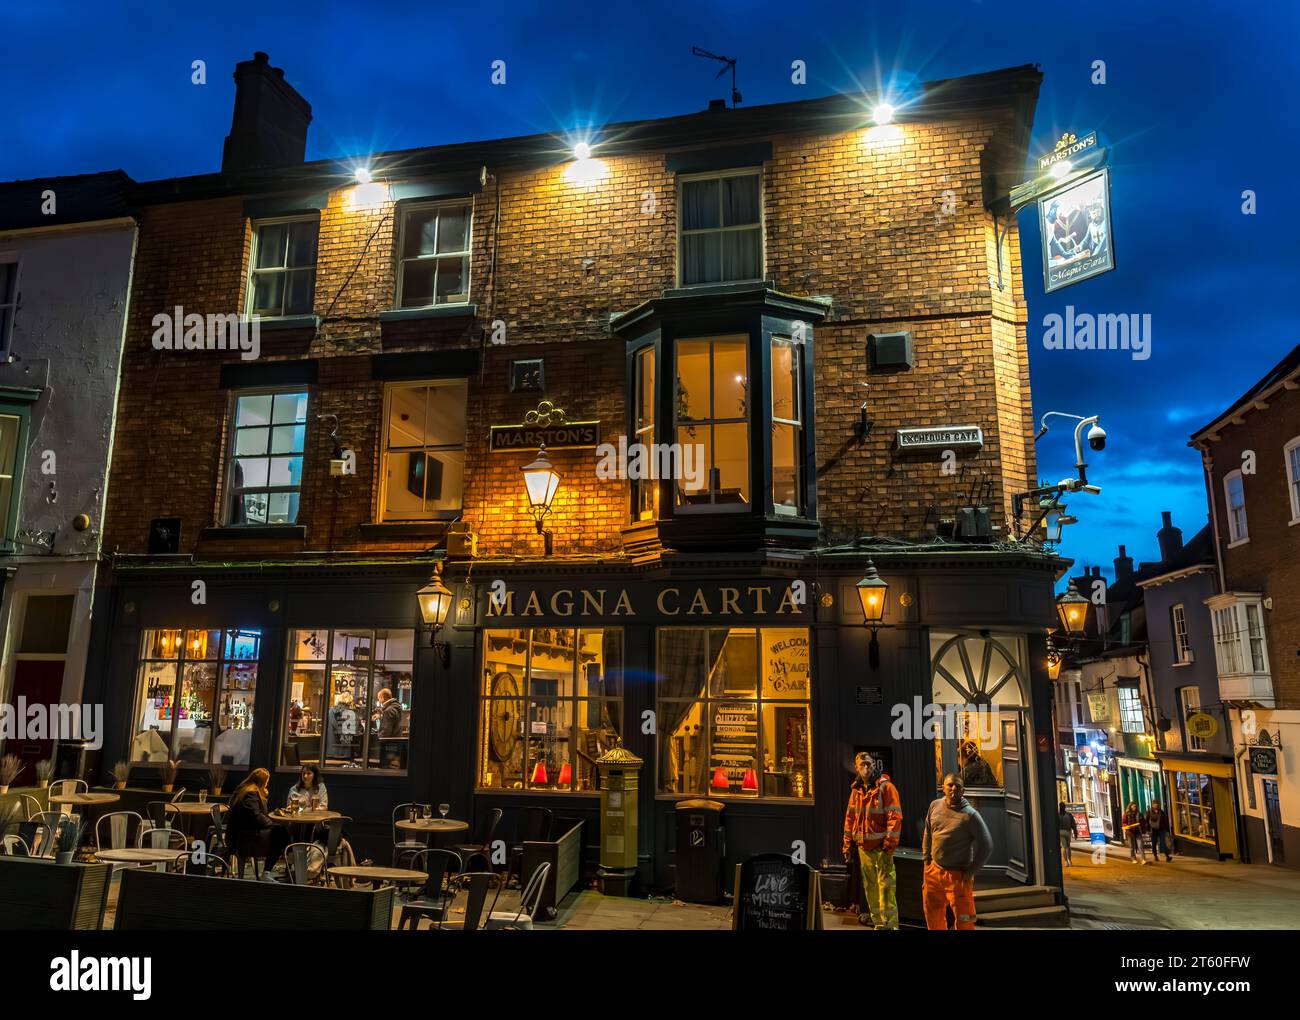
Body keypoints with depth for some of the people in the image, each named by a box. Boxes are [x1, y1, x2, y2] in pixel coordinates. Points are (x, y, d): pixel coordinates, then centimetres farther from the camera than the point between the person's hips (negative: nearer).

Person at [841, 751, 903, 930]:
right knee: (870, 886, 15)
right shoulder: (856, 790, 11)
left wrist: (889, 846, -18)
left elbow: (895, 817, -13)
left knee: (885, 885, -8)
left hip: (880, 847, -6)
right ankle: (877, 919, 28)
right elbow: (850, 819, 17)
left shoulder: (886, 787, -8)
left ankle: (890, 924, -2)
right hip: (863, 847, 6)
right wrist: (848, 846, 14)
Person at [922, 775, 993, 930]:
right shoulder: (935, 806, 2)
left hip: (958, 875, -5)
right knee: (933, 917, 17)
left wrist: (971, 872, -9)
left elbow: (987, 846, -9)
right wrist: (926, 859, 12)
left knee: (963, 922, 1)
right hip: (933, 871, 5)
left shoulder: (970, 815, -13)